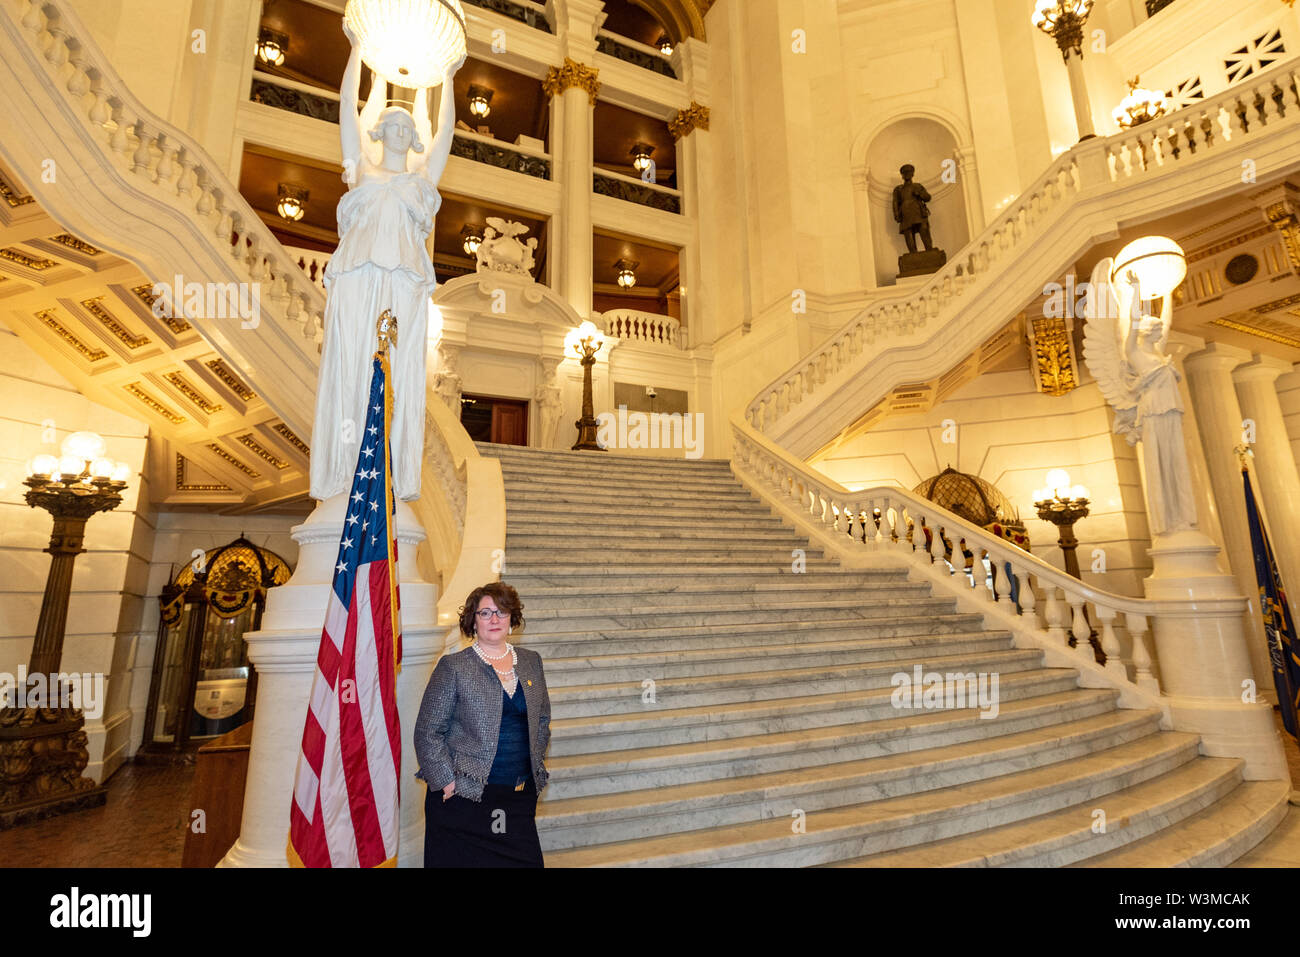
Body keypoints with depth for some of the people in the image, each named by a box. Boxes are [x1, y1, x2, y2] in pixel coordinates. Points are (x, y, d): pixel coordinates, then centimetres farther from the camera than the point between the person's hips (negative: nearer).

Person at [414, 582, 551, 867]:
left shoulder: (531, 662, 8)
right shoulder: (453, 667, -6)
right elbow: (427, 733, -5)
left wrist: (534, 765, 8)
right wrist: (447, 782, -10)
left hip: (520, 795, 4)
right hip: (464, 797, -4)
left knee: (526, 861, 6)